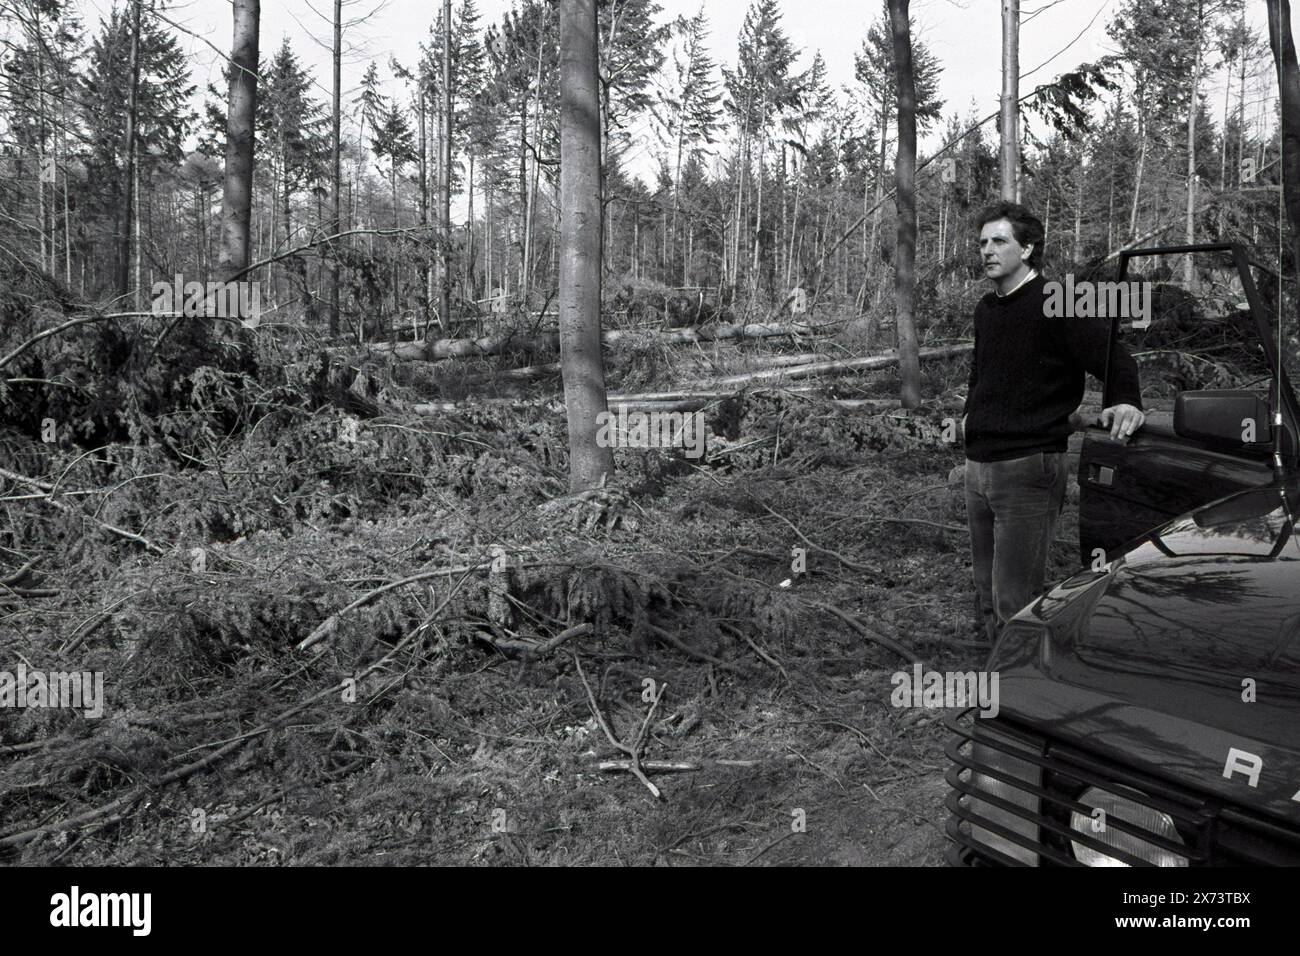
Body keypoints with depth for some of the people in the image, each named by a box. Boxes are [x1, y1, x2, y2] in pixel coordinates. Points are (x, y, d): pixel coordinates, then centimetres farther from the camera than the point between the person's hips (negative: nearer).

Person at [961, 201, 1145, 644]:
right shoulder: (986, 309, 14)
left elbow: (1114, 359, -11)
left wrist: (1126, 403, -28)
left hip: (1028, 469, -8)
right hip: (978, 467, 8)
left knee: (1014, 603, -8)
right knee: (989, 597, 14)